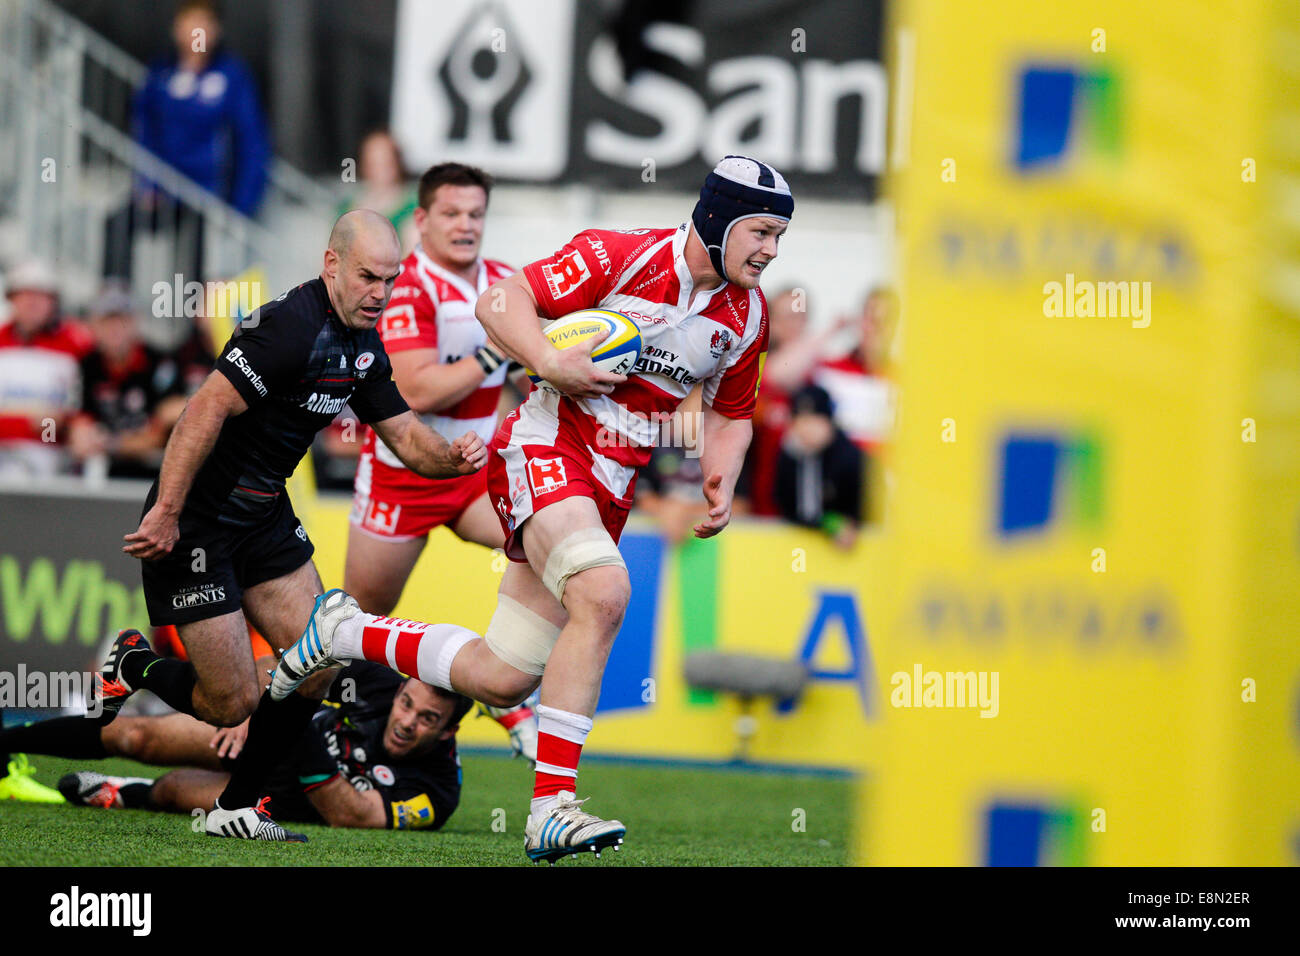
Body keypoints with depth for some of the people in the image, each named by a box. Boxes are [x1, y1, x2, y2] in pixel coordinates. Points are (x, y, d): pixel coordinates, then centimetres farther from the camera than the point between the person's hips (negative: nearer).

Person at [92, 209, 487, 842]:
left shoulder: (364, 349, 6)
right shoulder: (291, 327, -23)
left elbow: (407, 439, 10)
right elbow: (207, 410, -28)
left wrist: (453, 457, -13)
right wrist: (166, 514, -31)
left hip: (265, 517, 9)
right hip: (196, 522, -9)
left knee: (315, 667, 1)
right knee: (233, 703, -7)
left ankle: (237, 808, 14)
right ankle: (131, 668, 21)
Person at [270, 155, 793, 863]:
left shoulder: (746, 315, 8)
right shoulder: (621, 256, -13)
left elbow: (730, 414, 22)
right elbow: (498, 301, -10)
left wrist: (720, 486, 4)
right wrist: (549, 360, -27)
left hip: (610, 486, 7)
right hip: (545, 449, -7)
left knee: (502, 681, 2)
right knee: (603, 592, -34)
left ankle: (346, 632, 25)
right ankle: (551, 807, -31)